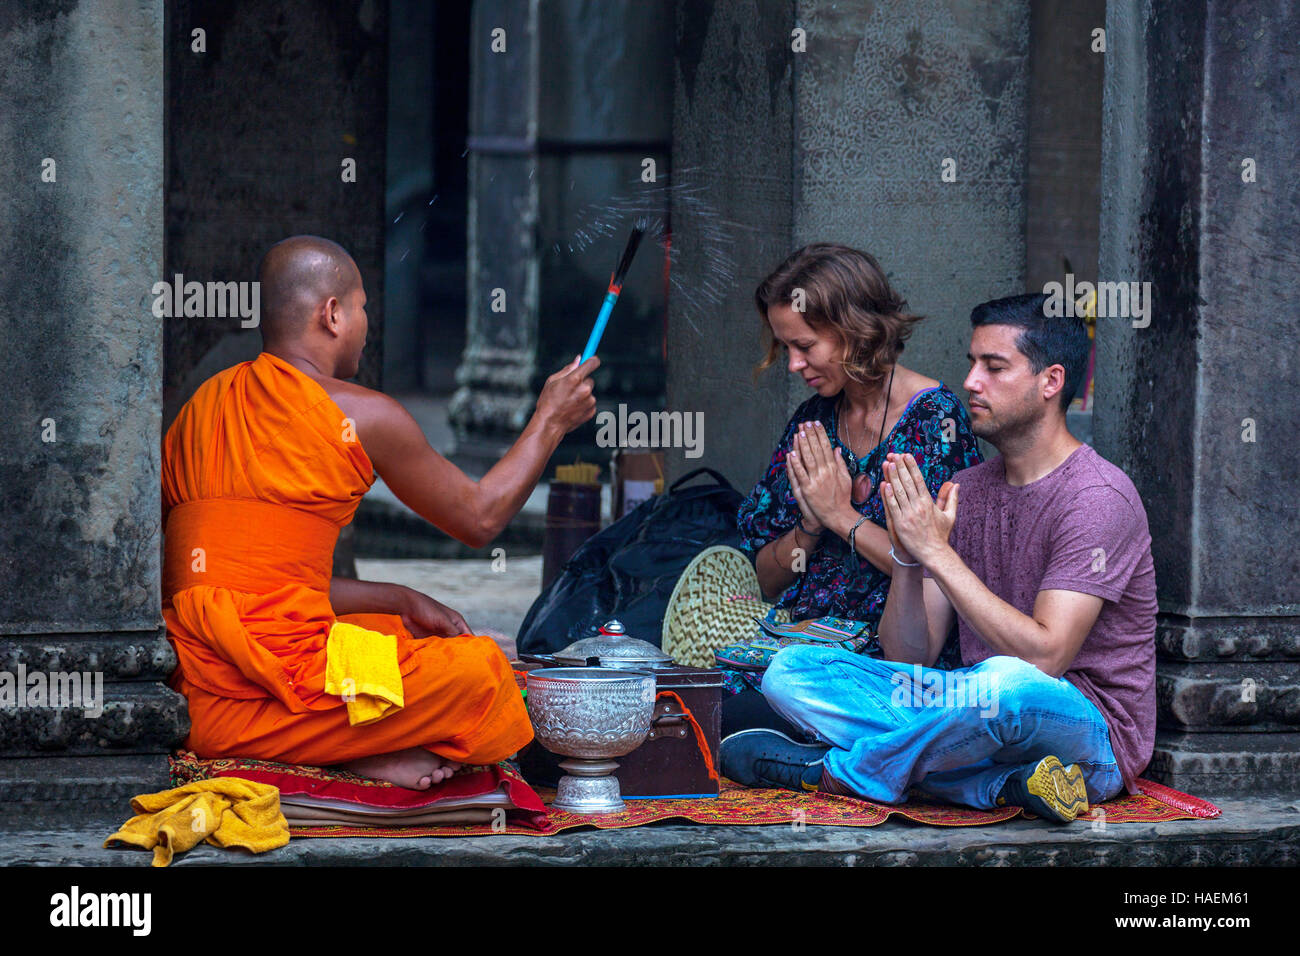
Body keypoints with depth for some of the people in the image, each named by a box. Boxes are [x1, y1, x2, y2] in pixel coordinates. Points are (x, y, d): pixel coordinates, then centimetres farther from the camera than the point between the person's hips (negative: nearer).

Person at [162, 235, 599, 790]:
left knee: (397, 634, 26)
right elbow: (479, 518, 11)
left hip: (192, 697, 8)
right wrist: (550, 420, 25)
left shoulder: (202, 405, 18)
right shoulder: (361, 416, -4)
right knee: (482, 670, 6)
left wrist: (399, 602, 24)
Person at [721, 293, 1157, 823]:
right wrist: (907, 556, -13)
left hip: (1090, 735, -7)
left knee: (1007, 683, -42)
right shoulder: (964, 491, 10)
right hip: (979, 711, 7)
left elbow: (1043, 658, -23)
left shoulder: (1098, 497, -12)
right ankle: (1004, 782, -22)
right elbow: (907, 655, 6)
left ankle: (837, 771, -16)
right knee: (790, 671, -8)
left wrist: (937, 552, -21)